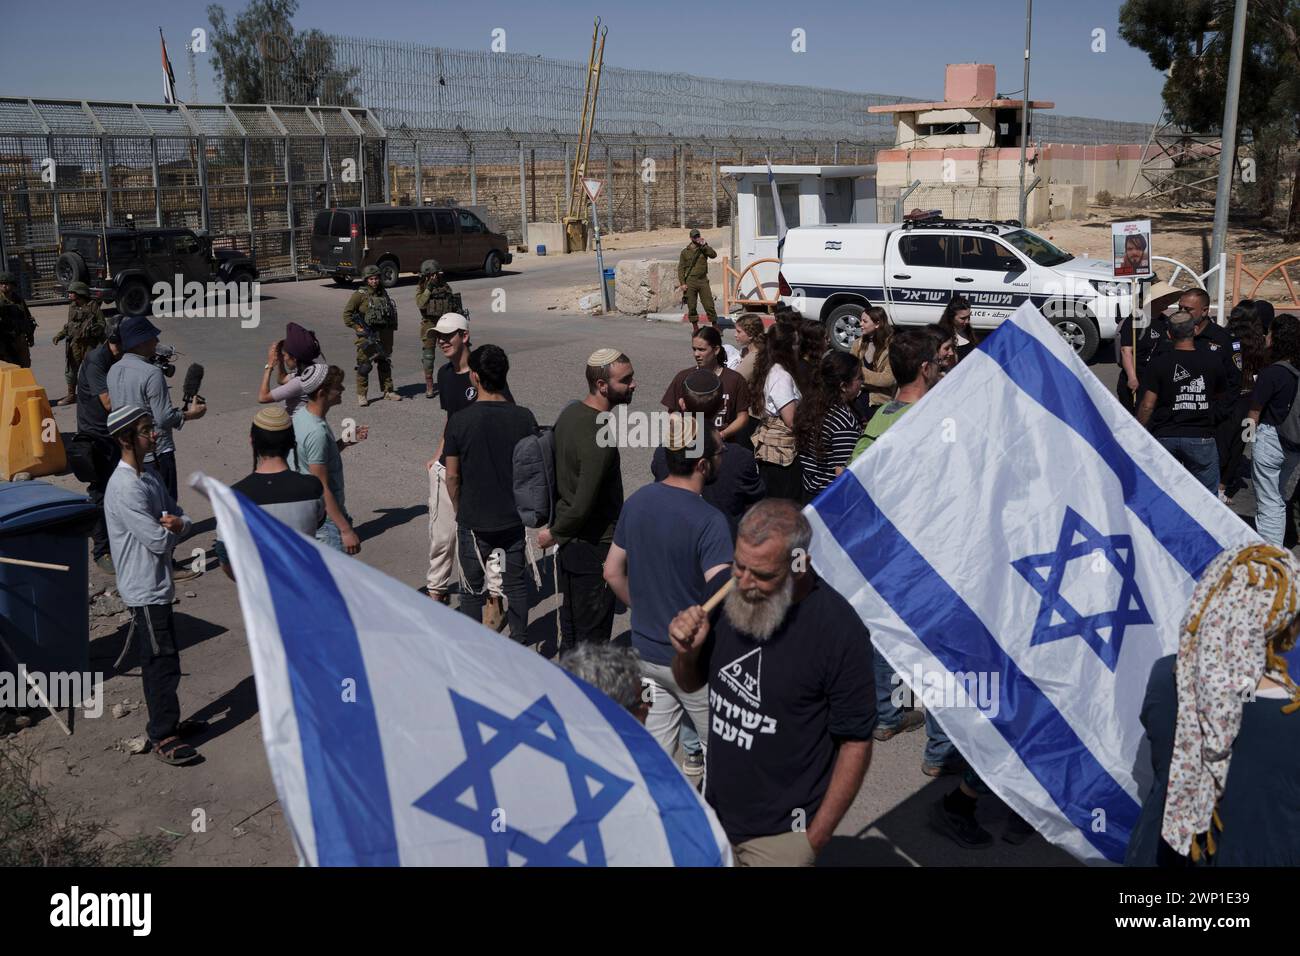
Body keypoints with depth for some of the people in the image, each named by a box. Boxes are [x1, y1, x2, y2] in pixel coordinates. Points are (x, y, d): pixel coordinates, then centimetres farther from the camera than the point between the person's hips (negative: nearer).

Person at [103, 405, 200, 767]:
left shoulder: (148, 476, 8)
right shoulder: (125, 487, -23)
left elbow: (181, 516, 11)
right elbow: (158, 541, -24)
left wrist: (177, 522, -13)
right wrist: (170, 528, -2)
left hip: (158, 584, 10)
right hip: (145, 589, -10)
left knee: (161, 658, 19)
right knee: (163, 661, -3)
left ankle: (166, 721, 32)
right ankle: (163, 736, 6)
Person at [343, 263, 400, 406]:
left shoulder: (384, 294, 10)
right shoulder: (360, 295, -6)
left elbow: (393, 311, 23)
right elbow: (347, 313, -6)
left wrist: (392, 327, 13)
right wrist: (357, 328, -12)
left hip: (385, 335, 5)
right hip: (367, 335, -5)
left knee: (385, 363, 15)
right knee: (364, 365, -3)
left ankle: (388, 391, 26)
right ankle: (361, 395, 4)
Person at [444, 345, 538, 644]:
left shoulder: (459, 420, -16)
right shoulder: (524, 417, -10)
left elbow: (452, 476, -10)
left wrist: (459, 510, 7)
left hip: (473, 520, -2)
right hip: (514, 518, 2)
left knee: (473, 588, 14)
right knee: (515, 583, 16)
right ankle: (520, 643, 26)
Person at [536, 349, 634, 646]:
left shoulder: (570, 411, 0)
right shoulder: (600, 440, -29)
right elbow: (582, 507, -29)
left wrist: (555, 529, 16)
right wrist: (554, 533, -11)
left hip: (568, 542, 9)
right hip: (593, 545, -9)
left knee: (570, 618, 23)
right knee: (593, 632, 5)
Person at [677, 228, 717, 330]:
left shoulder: (703, 248, 10)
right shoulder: (685, 252, 5)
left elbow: (713, 255, -7)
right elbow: (681, 268, 3)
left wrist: (704, 245, -12)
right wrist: (682, 283, -7)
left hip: (703, 281, 1)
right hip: (690, 282, -1)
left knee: (709, 304, -4)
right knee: (691, 306, 2)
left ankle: (715, 325, 4)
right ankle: (695, 327, 14)